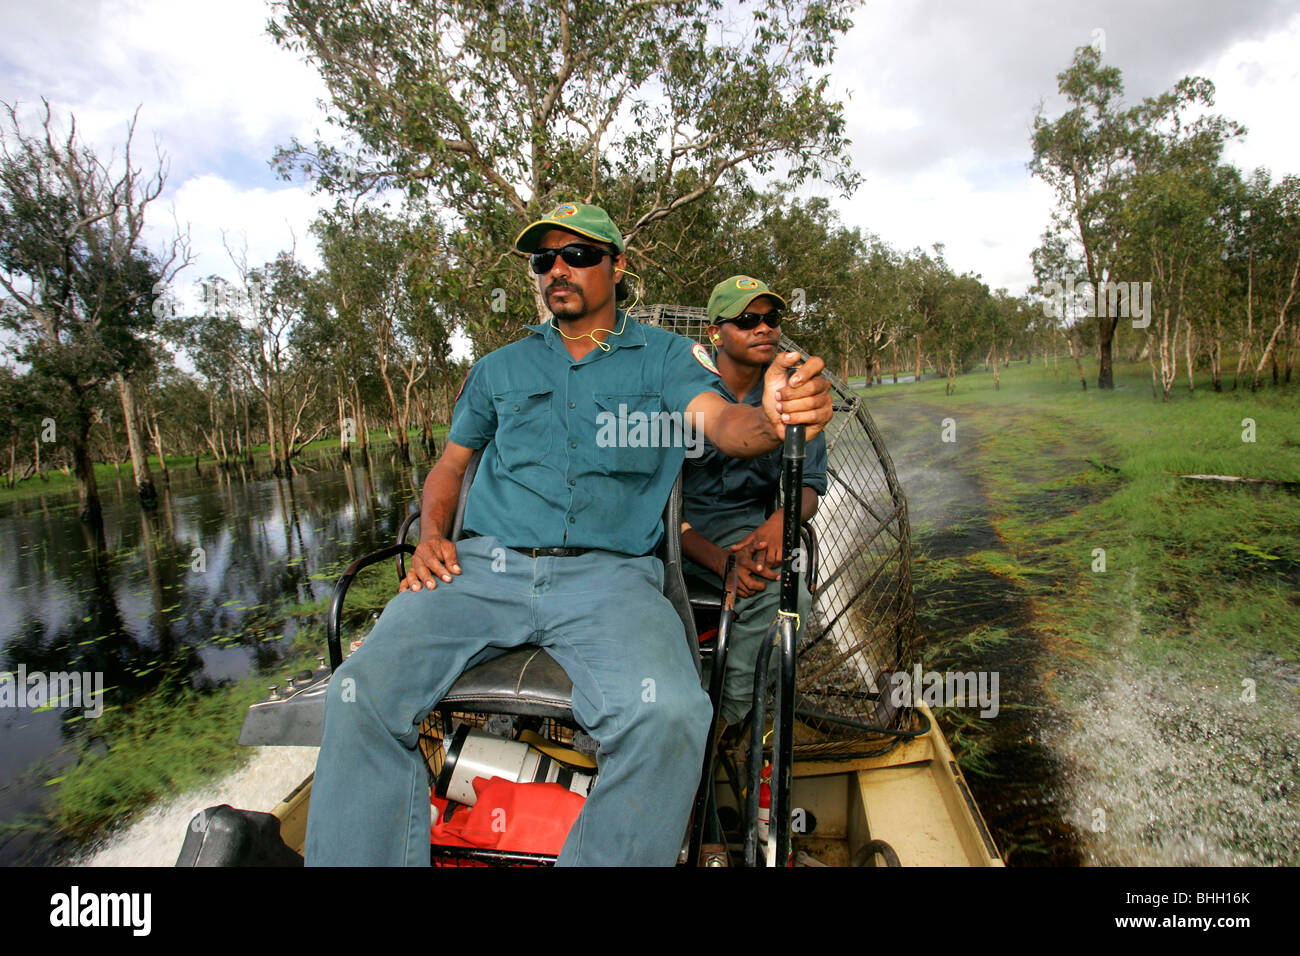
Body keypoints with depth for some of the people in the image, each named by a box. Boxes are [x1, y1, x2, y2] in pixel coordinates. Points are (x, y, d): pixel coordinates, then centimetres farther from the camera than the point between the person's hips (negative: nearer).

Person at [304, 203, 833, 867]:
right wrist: (431, 536, 6)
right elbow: (450, 464, 27)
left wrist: (772, 419, -29)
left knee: (667, 716, -31)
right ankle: (359, 856, -1)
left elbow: (720, 421, -5)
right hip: (484, 565, 3)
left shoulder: (665, 356, 13)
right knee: (361, 694, -21)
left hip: (609, 572, -2)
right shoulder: (499, 368, 23)